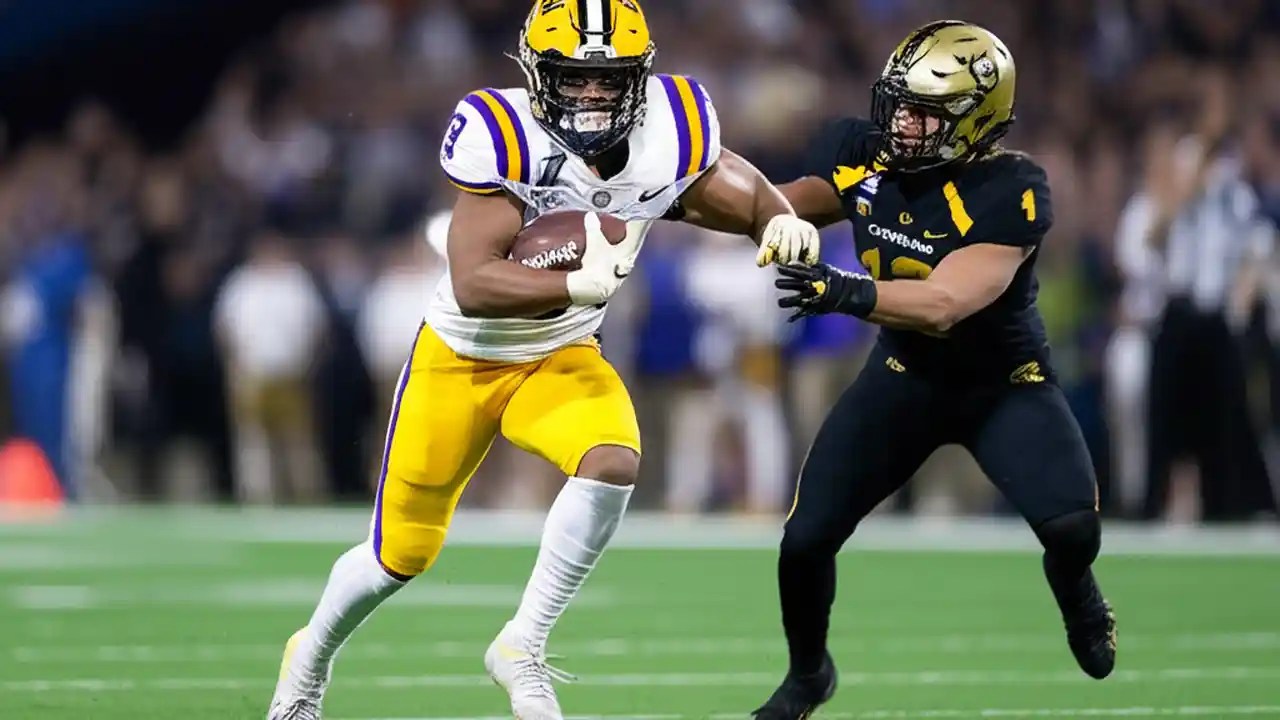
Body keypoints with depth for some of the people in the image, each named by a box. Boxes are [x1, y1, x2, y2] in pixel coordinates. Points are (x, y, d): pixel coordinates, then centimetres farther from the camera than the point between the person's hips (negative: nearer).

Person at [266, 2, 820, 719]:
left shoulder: (667, 136, -18)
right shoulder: (505, 138, -30)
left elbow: (751, 199, -3)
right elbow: (472, 287, -36)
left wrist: (784, 222, -26)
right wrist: (581, 285, -49)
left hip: (560, 360, 3)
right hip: (461, 360, -3)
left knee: (614, 464, -29)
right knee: (402, 554, 9)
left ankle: (522, 646, -12)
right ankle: (312, 658, 41)